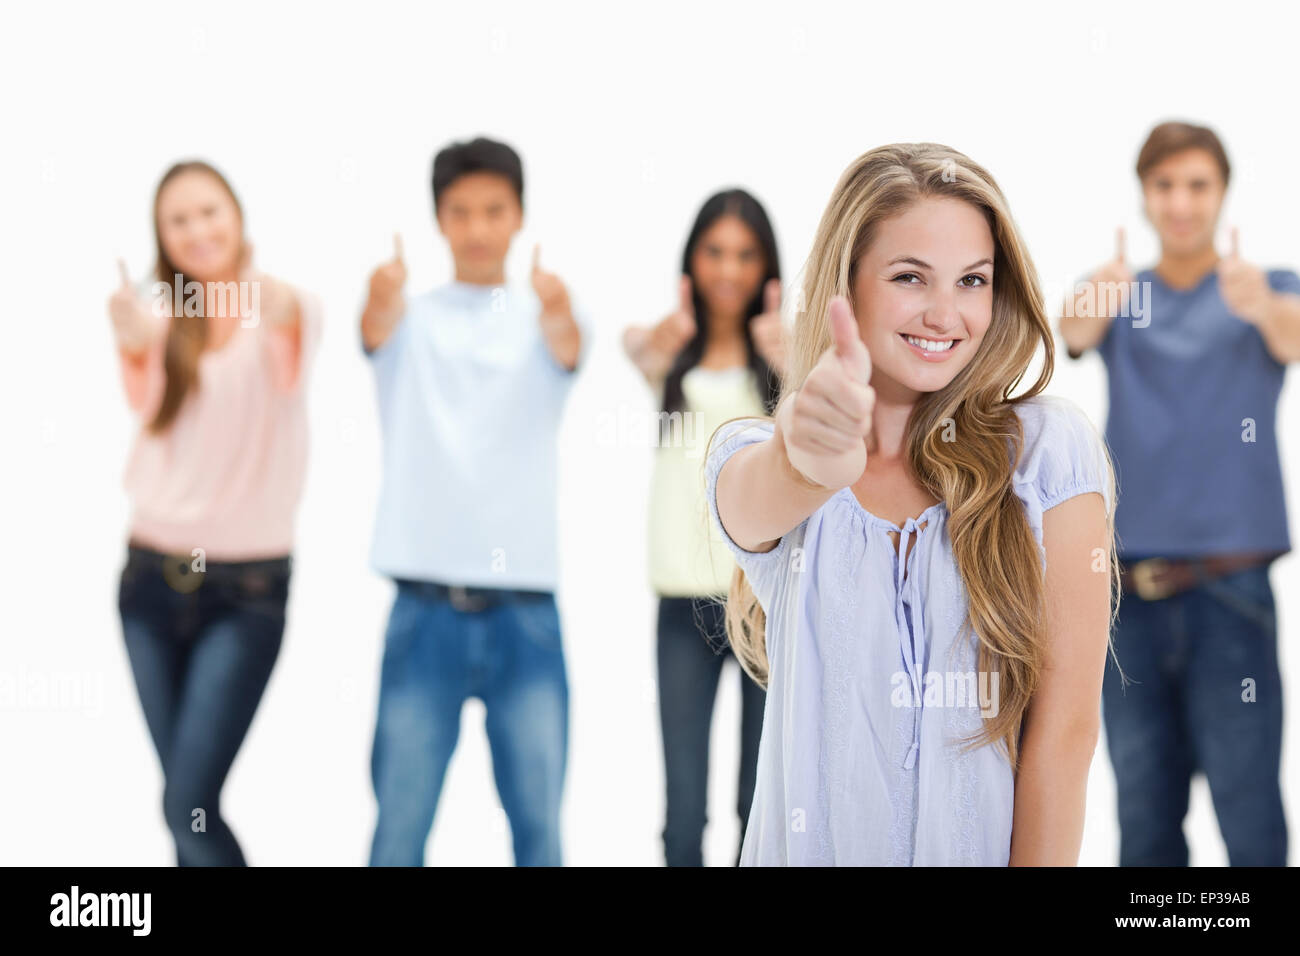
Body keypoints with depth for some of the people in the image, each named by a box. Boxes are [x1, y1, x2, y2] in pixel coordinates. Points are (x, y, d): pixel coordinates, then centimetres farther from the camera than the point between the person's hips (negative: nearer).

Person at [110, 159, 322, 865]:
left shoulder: (287, 307, -4)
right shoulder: (158, 314, 5)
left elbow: (287, 372, -30)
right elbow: (144, 404, -18)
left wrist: (283, 324, -54)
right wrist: (132, 347, -42)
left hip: (247, 587, -4)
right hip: (153, 575, 4)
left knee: (188, 805, -12)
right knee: (185, 810, 10)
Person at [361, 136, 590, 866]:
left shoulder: (547, 316, 6)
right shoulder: (413, 317, 7)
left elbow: (570, 348, -18)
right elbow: (377, 332, -18)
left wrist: (559, 311, -43)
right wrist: (379, 302, -43)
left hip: (525, 608, 0)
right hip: (426, 609, 0)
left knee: (539, 825, 5)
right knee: (400, 826, 2)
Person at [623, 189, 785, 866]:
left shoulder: (782, 348, 6)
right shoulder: (672, 352, 8)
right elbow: (640, 347, -17)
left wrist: (782, 352, -39)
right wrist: (668, 336, -40)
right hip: (686, 595, 1)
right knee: (683, 813, 0)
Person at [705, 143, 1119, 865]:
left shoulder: (1050, 448, -9)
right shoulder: (749, 458, -5)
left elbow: (1068, 724, -12)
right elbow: (760, 503, -31)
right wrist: (813, 460, -52)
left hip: (993, 847, -1)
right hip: (810, 847, 1)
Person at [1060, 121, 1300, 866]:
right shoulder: (1123, 294, 11)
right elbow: (1073, 332, -13)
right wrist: (1094, 302, -38)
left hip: (1231, 587, -2)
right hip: (1129, 588, 2)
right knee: (1145, 822, 7)